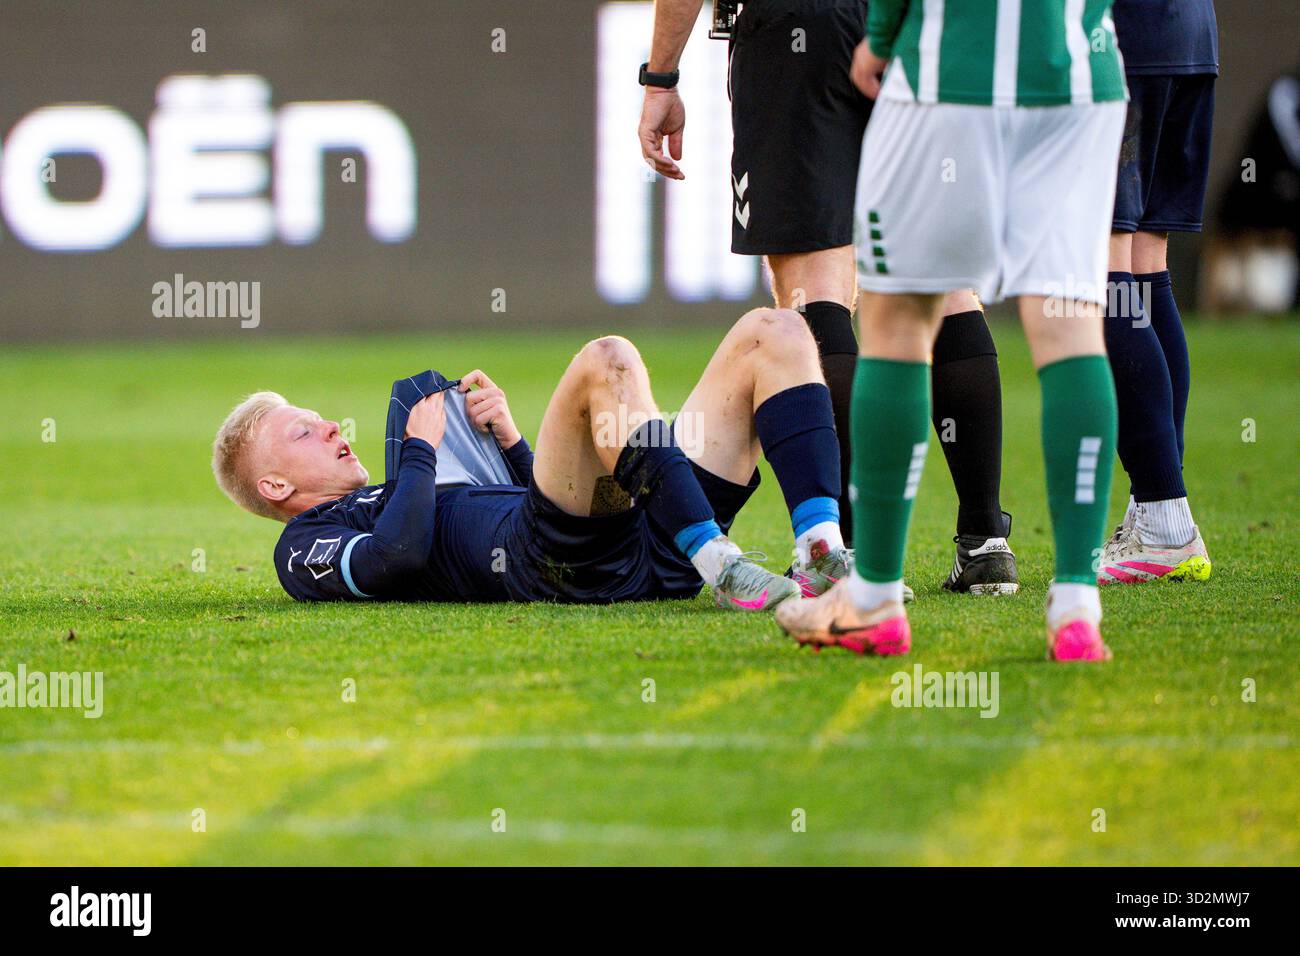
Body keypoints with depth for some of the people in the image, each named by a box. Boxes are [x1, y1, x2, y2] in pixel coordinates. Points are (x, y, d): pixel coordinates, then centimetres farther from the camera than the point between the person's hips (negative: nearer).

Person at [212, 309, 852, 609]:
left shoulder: (393, 500, 41)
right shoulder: (308, 546, 16)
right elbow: (398, 554, -9)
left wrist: (508, 440, 24)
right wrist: (419, 448, 5)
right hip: (566, 566, -9)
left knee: (775, 335, 2)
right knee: (606, 361, -30)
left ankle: (821, 548, -21)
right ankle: (722, 570, -36)